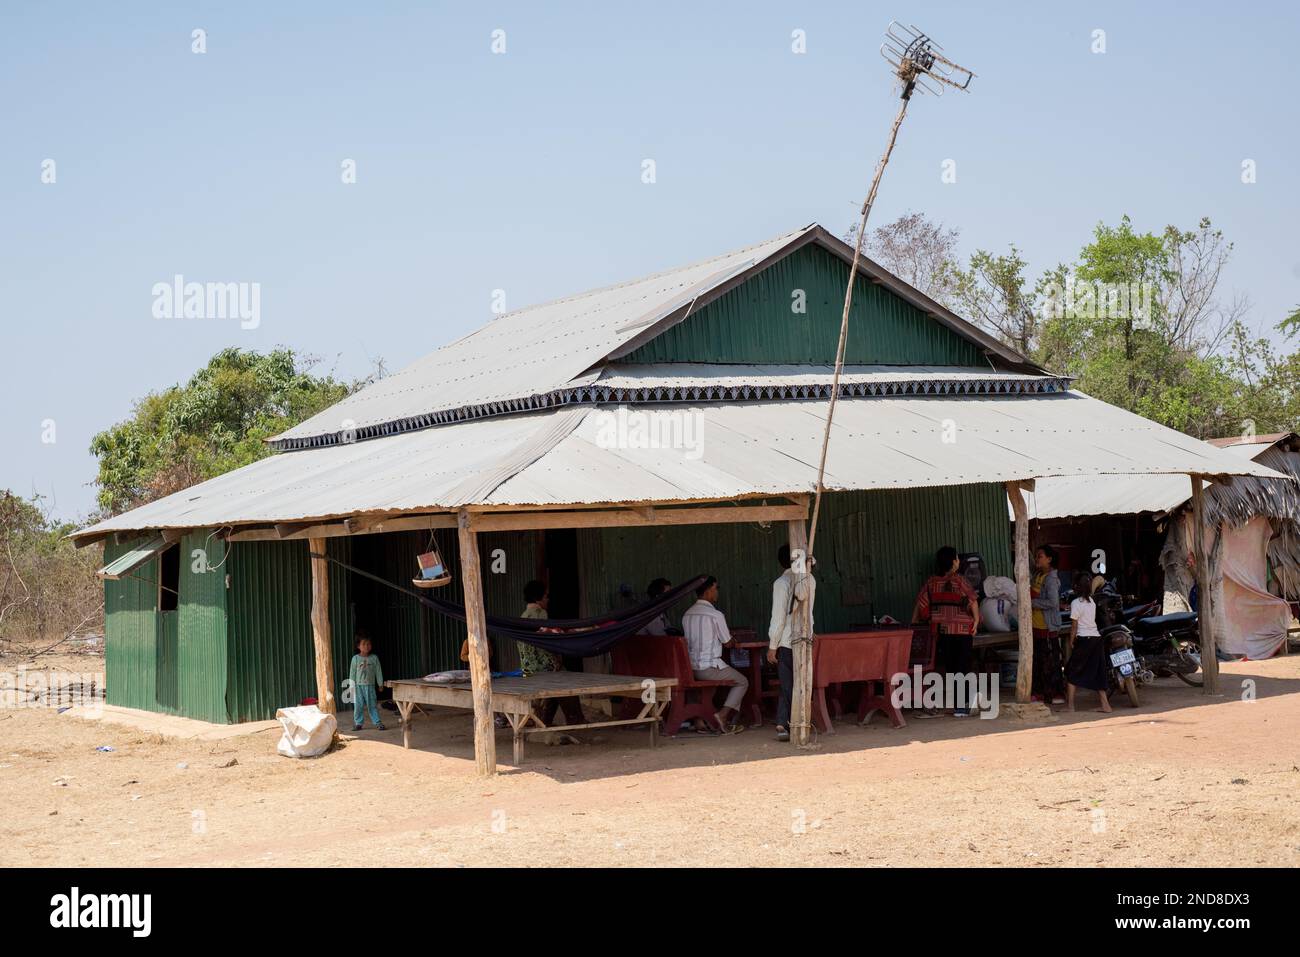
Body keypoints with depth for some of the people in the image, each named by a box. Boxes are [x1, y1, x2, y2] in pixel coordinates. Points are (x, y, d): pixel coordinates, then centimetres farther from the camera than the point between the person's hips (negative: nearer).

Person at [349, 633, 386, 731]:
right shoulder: (355, 658, -1)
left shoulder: (374, 658, 3)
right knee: (358, 705, 2)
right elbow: (352, 672, 2)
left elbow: (378, 671, 7)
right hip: (358, 686, 0)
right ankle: (358, 723, 12)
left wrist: (380, 683, 6)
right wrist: (352, 685, -1)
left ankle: (378, 723, 1)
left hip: (370, 685, 0)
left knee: (372, 705, 0)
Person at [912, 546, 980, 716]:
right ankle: (960, 706, 3)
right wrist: (976, 620, -5)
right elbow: (973, 600, -12)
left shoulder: (931, 582, 4)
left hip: (939, 630, 4)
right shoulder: (959, 580, -7)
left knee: (945, 668, 9)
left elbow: (920, 604, 5)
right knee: (962, 666, 4)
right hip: (962, 630, -4)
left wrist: (914, 623, 13)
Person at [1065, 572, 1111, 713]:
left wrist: (1071, 642, -1)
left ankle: (1070, 705, -1)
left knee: (1072, 672, 2)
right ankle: (1105, 704, 7)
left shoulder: (1076, 603, -8)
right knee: (1097, 673, 11)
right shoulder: (1092, 602, 13)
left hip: (1084, 639, -7)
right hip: (1097, 638, 7)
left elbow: (1074, 625, -9)